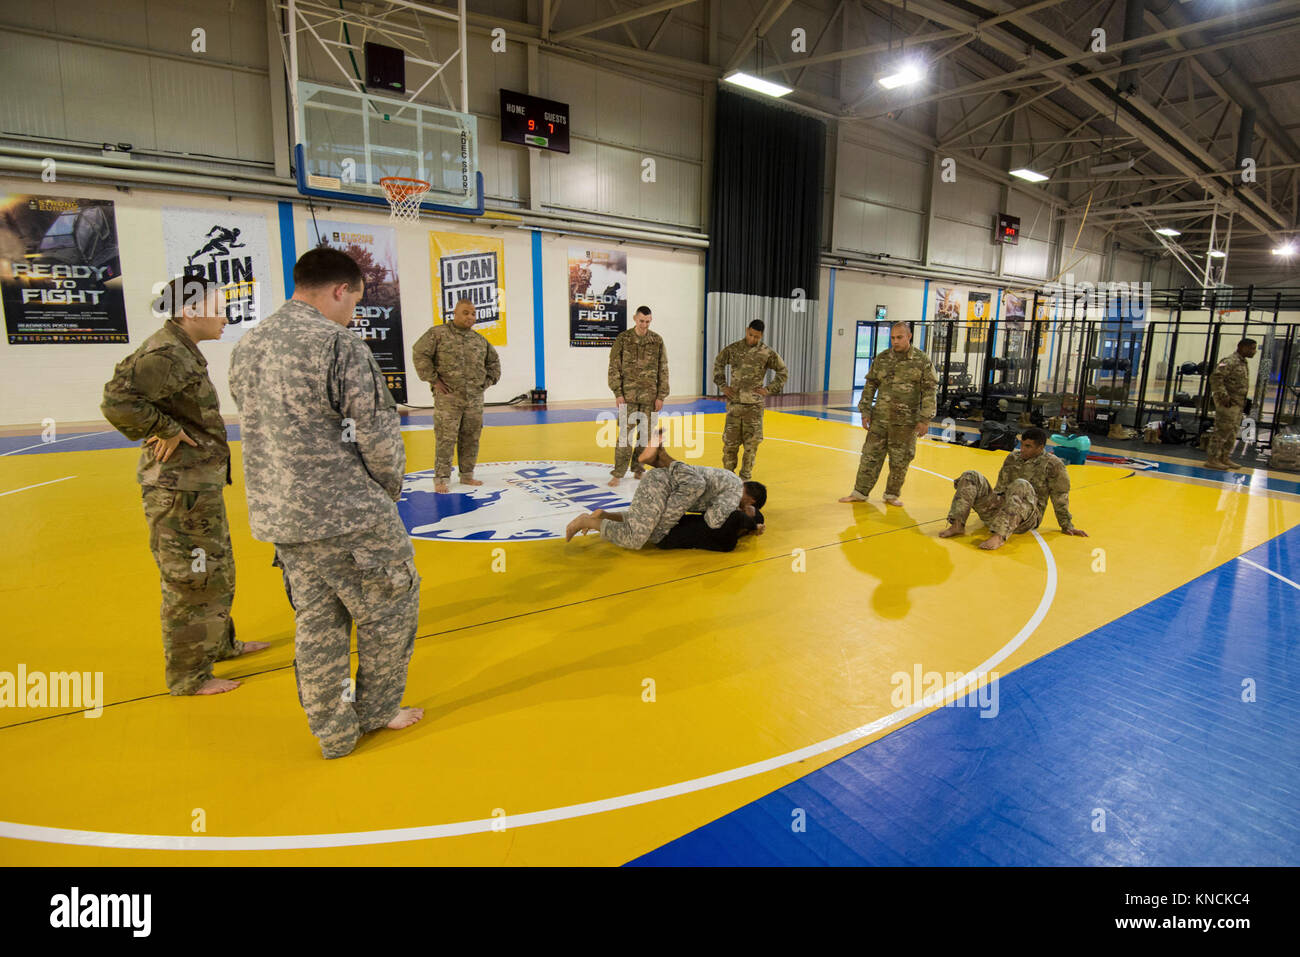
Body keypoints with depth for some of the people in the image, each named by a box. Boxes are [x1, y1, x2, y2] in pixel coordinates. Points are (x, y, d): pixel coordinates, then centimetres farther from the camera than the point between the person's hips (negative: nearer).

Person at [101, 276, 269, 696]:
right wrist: (166, 430, -20)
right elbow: (117, 401, -31)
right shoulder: (165, 354, -19)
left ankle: (219, 642, 41)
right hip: (179, 489, -10)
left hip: (202, 484, 10)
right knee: (191, 581, 1)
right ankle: (188, 675, 14)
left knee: (218, 570, 23)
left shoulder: (184, 351, 12)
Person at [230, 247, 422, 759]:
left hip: (279, 517, 8)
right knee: (391, 606, 13)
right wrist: (390, 486, 2)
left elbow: (262, 429, 14)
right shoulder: (338, 343, -16)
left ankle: (333, 731, 27)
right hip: (349, 515, -7)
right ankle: (376, 710, 27)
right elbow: (377, 433, -15)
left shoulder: (245, 347, 9)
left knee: (317, 625, 16)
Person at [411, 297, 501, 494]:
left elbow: (494, 361, 28)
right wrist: (433, 379, -9)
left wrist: (488, 380, 15)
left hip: (475, 398, 5)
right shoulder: (438, 333, -1)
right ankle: (441, 479, 1)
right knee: (446, 438, -6)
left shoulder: (480, 340, 14)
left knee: (471, 438, 10)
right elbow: (420, 353, -6)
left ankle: (467, 474, 22)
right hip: (448, 397, -5)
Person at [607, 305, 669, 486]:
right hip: (629, 395, -2)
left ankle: (638, 469, 20)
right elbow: (614, 367, -2)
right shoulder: (623, 338, -1)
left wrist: (661, 396, 1)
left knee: (645, 433, 7)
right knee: (625, 432, -6)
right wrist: (617, 393, -8)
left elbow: (663, 369, 6)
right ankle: (618, 473, -1)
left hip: (650, 396, 2)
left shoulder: (657, 340, 4)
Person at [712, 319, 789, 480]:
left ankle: (745, 477, 12)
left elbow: (783, 372, 10)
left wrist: (769, 389, 0)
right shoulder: (733, 349, 2)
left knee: (751, 442, 0)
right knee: (730, 440, 2)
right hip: (734, 402, 1)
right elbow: (718, 364, 18)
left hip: (754, 404, -1)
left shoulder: (767, 353, 0)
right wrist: (722, 385, 9)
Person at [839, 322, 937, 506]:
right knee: (870, 456, 5)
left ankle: (892, 494, 21)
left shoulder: (922, 361, -3)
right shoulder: (881, 359, 5)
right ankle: (860, 492, 13)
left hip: (906, 422, -2)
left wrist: (925, 420, -8)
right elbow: (870, 386, 10)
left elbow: (929, 391, -3)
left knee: (900, 461, 6)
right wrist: (865, 412, 4)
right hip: (880, 419, 2)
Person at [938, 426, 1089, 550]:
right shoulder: (1012, 458, 18)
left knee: (1021, 485, -36)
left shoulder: (1052, 465, 1)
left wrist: (1067, 526, 4)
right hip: (998, 508, 5)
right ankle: (958, 525, -25)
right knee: (970, 476, -10)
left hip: (1027, 518, -5)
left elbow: (1061, 497, 2)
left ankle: (1000, 536, -47)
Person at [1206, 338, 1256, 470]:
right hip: (1228, 404, -10)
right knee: (1223, 431, -8)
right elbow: (1215, 378, -23)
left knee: (1233, 433, 14)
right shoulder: (1229, 361, -13)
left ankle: (1224, 458, 22)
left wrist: (1244, 402, 18)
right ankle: (1212, 459, -3)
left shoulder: (1244, 364, 17)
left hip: (1238, 404, 10)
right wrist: (1223, 396, -25)